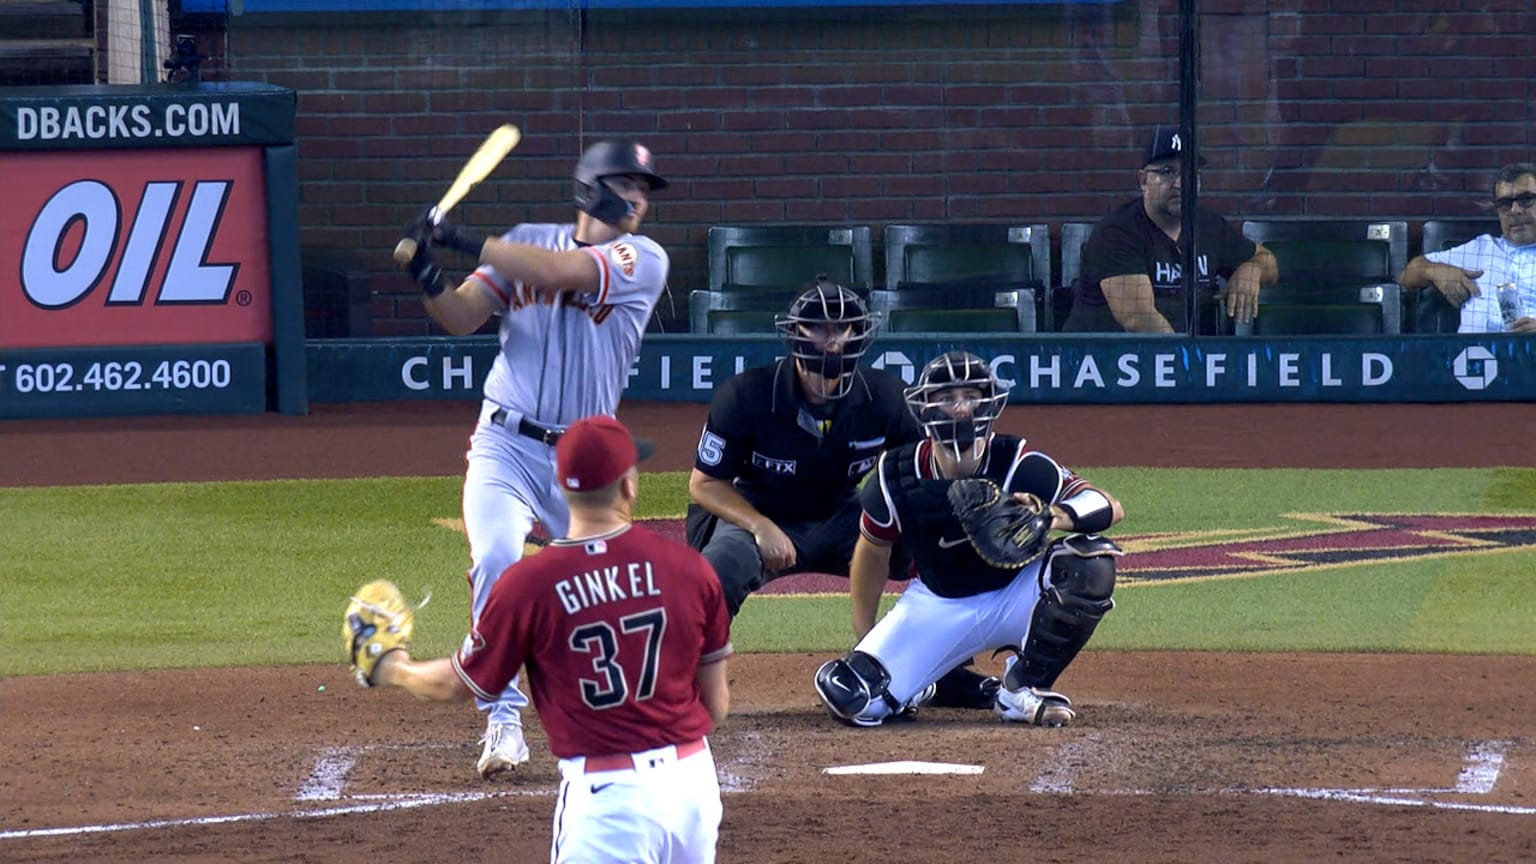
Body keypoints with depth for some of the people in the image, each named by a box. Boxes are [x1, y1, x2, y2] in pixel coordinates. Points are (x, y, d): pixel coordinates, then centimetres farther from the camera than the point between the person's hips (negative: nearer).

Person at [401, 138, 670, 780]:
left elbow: (560, 271, -21)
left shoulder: (642, 261, -5)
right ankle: (504, 720, -21)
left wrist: (462, 242, -26)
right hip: (506, 444, 0)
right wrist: (429, 280, -22)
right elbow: (462, 319, -1)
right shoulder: (526, 244, 5)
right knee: (496, 559, -24)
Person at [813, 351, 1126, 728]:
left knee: (1091, 564, -32)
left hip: (1013, 595, -1)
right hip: (937, 605, 1)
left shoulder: (1019, 466, -22)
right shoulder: (897, 478, -15)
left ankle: (1024, 687, -12)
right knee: (847, 694, -19)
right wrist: (863, 642, 9)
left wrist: (1054, 516, -51)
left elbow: (1111, 509, -29)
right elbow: (874, 554, 3)